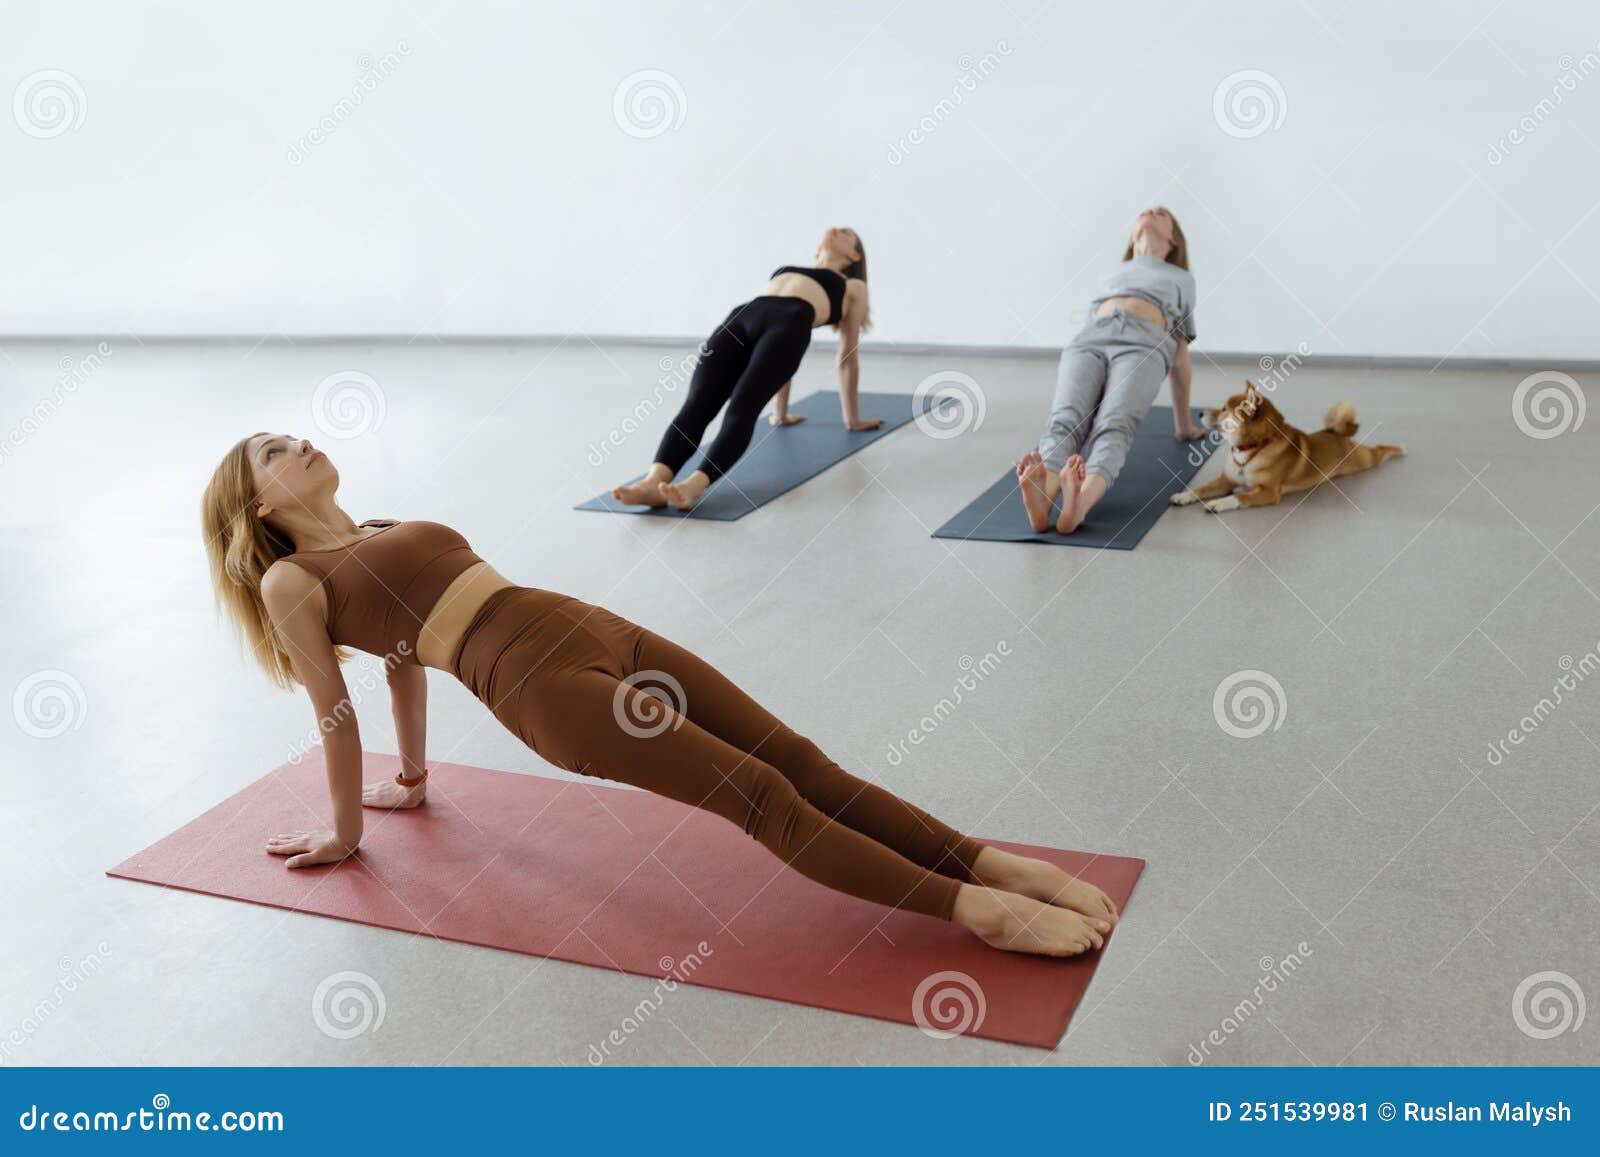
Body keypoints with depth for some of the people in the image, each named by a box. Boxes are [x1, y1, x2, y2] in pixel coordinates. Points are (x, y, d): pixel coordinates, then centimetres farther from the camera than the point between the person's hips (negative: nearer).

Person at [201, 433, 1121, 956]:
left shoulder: (383, 533, 27)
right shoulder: (291, 582, 6)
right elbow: (337, 714, 8)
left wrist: (413, 779, 39)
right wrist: (346, 834, 14)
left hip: (599, 631, 7)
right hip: (535, 681, -7)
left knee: (796, 759, -8)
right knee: (759, 796, -18)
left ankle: (1001, 867, -12)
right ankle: (979, 911, -21)